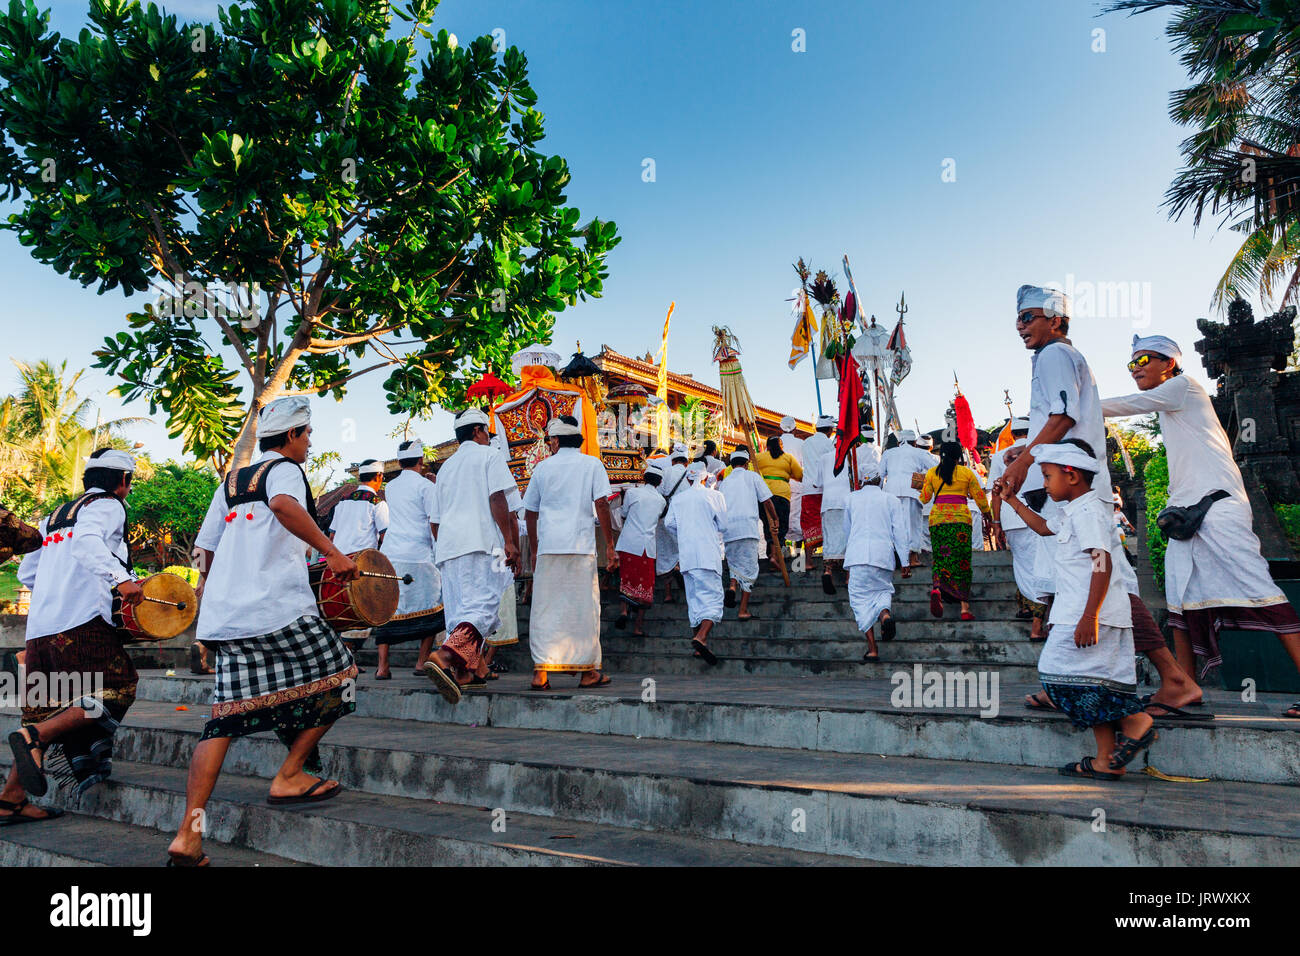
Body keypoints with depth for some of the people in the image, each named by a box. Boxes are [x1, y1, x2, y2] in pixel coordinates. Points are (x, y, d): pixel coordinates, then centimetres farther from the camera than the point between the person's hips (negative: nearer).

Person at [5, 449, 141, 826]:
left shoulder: (58, 515, 27)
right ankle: (34, 737, -18)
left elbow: (26, 573, 29)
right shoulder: (108, 505, 2)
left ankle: (11, 799, 10)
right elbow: (87, 541, -21)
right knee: (116, 692, -5)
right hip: (83, 622, -9)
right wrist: (121, 577, -33)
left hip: (39, 625, 9)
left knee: (48, 713, 12)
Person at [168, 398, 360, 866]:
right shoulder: (284, 469, -1)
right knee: (337, 677, 9)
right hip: (279, 608, -8)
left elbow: (207, 547, 25)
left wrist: (209, 582, 43)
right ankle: (289, 777, 10)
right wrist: (332, 551, -29)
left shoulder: (230, 481, 21)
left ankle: (188, 833, 2)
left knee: (226, 716, 7)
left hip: (224, 616, 8)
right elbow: (283, 505, -26)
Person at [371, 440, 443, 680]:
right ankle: (422, 662, 7)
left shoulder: (390, 487, 15)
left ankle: (382, 666, 2)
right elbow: (435, 523, -8)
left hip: (389, 554, 5)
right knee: (430, 611, 8)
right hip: (418, 556, -5)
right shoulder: (426, 486, -3)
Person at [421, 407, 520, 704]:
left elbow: (436, 520, 25)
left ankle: (467, 670, 6)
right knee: (483, 605, -16)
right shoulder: (489, 455, 7)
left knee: (459, 609, 8)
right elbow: (497, 499, -7)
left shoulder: (446, 466, 26)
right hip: (481, 541, -7)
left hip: (448, 546, 7)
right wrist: (510, 541, -10)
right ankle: (446, 655, -34)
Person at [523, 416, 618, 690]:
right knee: (584, 606, 5)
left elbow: (530, 512, 14)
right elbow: (601, 504, -4)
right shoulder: (592, 464, 6)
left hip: (548, 545, 2)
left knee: (545, 608, 4)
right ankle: (588, 671, 10)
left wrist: (534, 550, 24)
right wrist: (610, 545, 0)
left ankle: (541, 671, -1)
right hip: (581, 545, -1)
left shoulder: (543, 467, 12)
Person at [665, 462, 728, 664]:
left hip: (686, 556, 4)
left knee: (694, 598, 10)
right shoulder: (714, 496, 2)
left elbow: (669, 523, 4)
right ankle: (701, 637, -27)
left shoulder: (678, 499, 12)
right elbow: (724, 525, 2)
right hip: (708, 554, -4)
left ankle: (699, 646, 9)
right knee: (713, 596, -7)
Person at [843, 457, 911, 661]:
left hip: (857, 554, 0)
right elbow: (901, 532, 2)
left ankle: (872, 649, -3)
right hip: (883, 555, 0)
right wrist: (905, 561, 4)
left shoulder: (852, 498, 9)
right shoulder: (891, 500, 6)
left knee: (860, 598, 4)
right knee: (883, 589, 20)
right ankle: (885, 613, -16)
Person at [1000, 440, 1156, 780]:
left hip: (1091, 613, -10)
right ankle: (1108, 760, 10)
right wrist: (1012, 500, 40)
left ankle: (1135, 721, -7)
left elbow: (1102, 562, -21)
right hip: (1082, 613, 10)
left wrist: (1089, 616, -27)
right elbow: (1044, 527, 41)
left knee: (1064, 674, -14)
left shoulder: (1088, 511, -11)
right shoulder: (1071, 512, 20)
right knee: (1093, 680, 8)